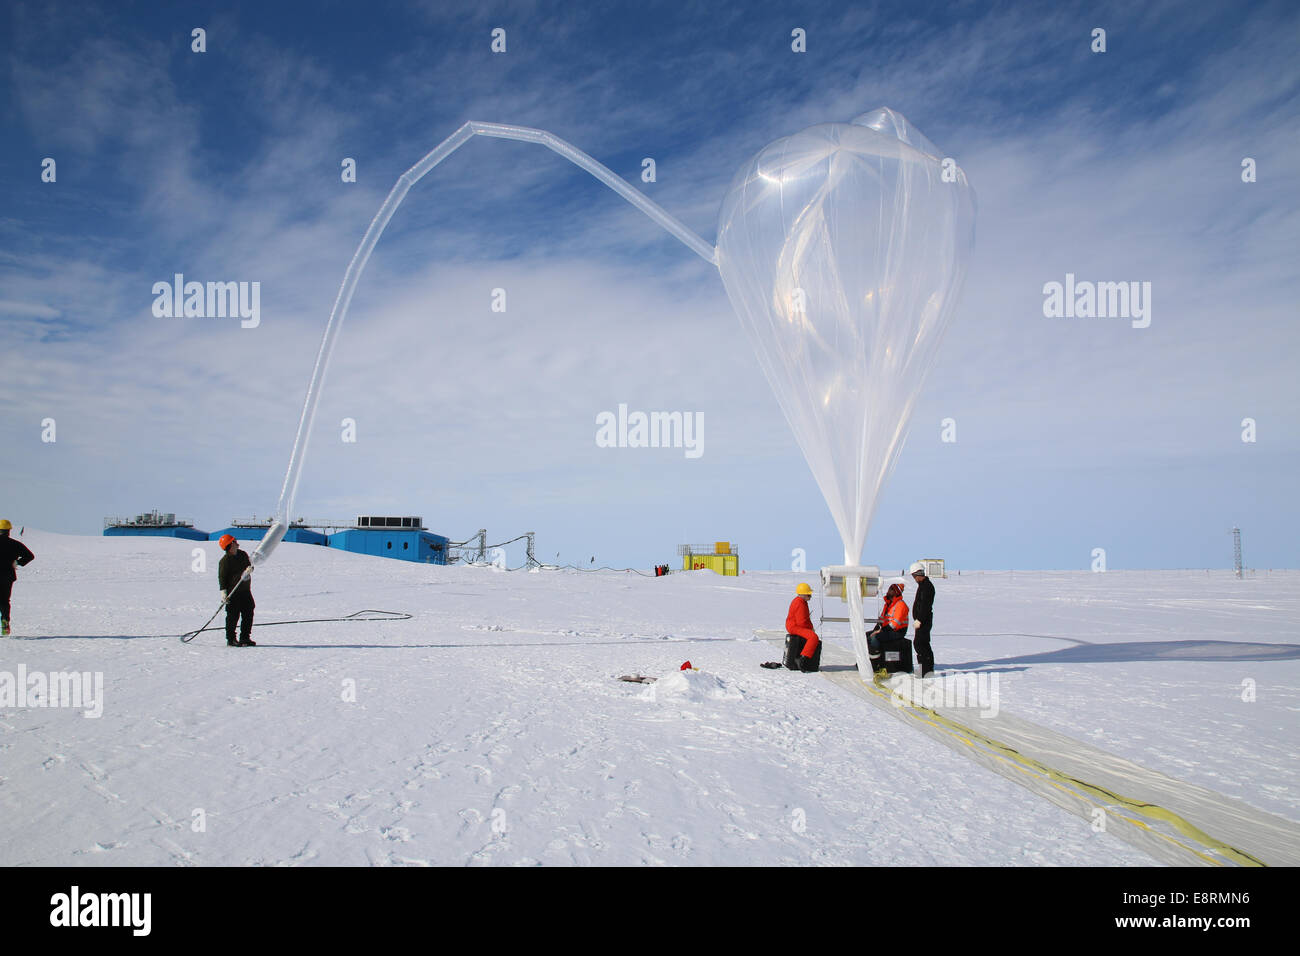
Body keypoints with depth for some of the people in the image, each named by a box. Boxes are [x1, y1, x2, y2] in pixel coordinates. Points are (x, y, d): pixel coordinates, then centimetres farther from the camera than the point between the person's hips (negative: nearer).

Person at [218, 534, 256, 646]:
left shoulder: (243, 554, 8)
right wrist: (223, 591, -20)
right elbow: (221, 577, -11)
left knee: (248, 614, 8)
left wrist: (250, 568, -11)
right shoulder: (225, 561, -11)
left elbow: (249, 565, 15)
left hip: (245, 590, 7)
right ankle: (230, 639, 8)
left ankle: (245, 638, 19)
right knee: (233, 616, -3)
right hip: (233, 593, -6)